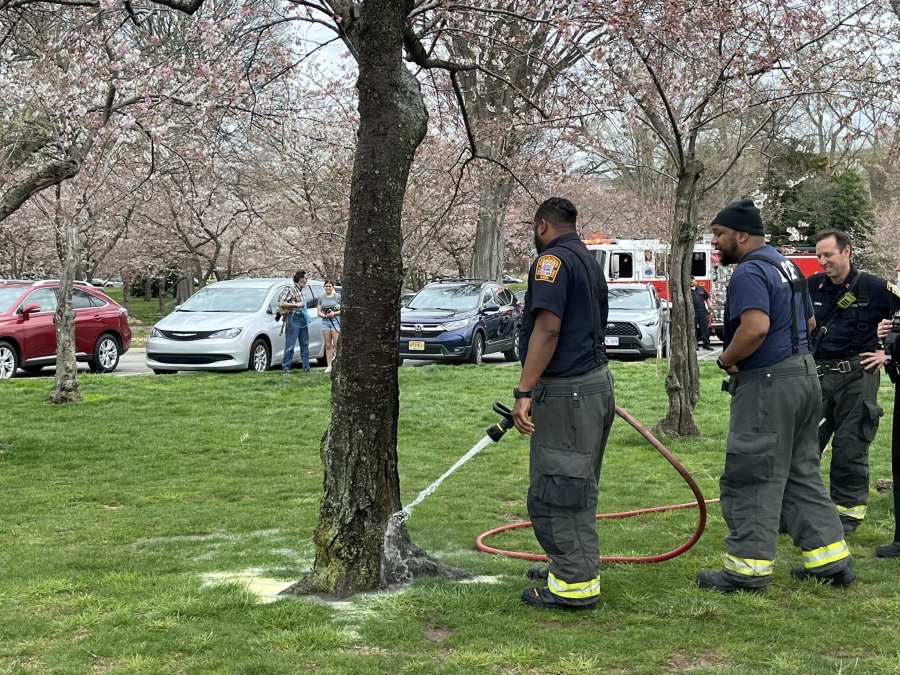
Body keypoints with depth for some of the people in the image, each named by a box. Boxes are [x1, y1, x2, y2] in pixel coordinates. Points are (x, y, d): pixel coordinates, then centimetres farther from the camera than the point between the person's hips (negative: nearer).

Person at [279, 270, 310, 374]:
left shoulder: (301, 291, 17)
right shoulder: (289, 290, -8)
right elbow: (281, 303, -17)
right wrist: (296, 304, -18)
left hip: (303, 319, 8)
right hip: (293, 319, -8)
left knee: (305, 344, 9)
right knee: (290, 345, -8)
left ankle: (306, 367, 14)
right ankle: (285, 367, -5)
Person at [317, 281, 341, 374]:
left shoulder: (338, 296, 2)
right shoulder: (321, 298, 13)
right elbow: (319, 312, 11)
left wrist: (334, 313, -14)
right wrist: (325, 315, -9)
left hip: (336, 321, -4)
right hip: (325, 322, 4)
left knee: (336, 344, -11)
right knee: (328, 345, 3)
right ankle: (329, 366, 4)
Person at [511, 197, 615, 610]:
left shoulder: (553, 259, -12)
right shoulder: (589, 262, 19)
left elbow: (548, 328, -23)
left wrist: (524, 391, -23)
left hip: (566, 390, -10)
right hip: (597, 381, 10)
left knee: (553, 492, -5)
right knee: (577, 490, 19)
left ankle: (574, 586, -2)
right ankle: (574, 568, 30)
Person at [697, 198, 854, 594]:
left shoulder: (750, 272, -16)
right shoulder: (784, 264, 16)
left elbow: (755, 327, -31)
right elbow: (808, 321, 25)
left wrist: (727, 360, -16)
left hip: (768, 384, -10)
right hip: (803, 374, 10)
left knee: (751, 479, -3)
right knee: (802, 473, 16)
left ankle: (748, 570, 1)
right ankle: (830, 559, 19)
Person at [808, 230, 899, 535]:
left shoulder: (874, 287, -6)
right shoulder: (812, 286, 6)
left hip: (856, 375, -4)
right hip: (818, 373, 4)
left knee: (850, 446, 2)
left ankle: (849, 510, 14)